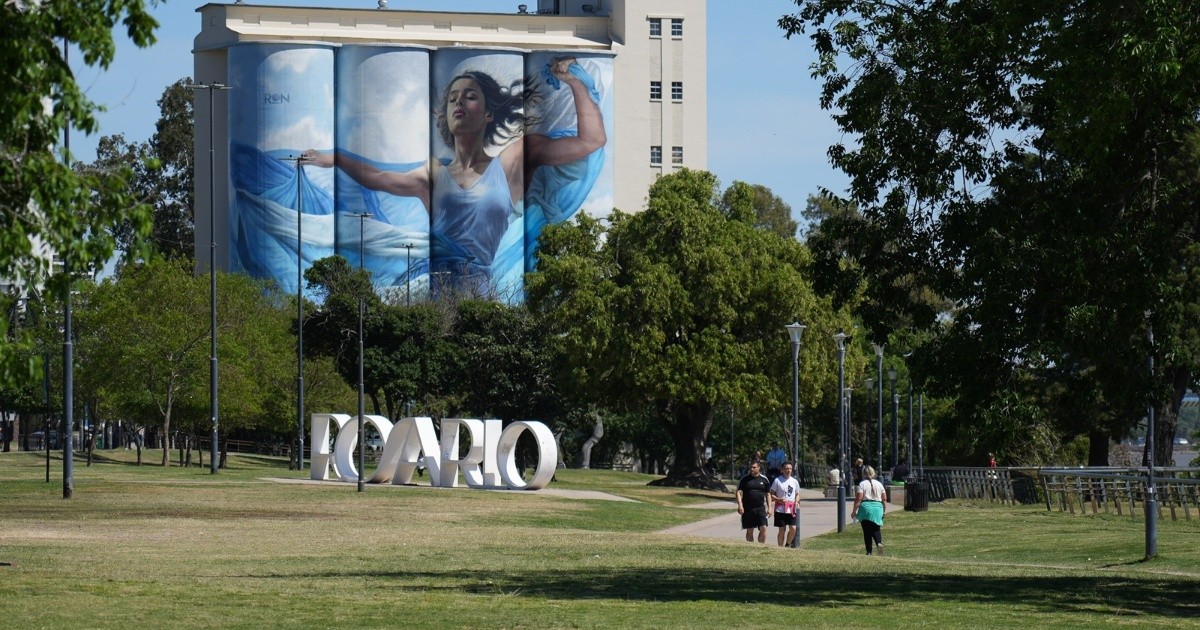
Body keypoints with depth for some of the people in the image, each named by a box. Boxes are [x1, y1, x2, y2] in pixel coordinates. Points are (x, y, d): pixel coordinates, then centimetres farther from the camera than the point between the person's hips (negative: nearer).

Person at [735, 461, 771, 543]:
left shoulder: (764, 479, 7)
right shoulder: (745, 479, 2)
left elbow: (767, 494, 13)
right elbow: (739, 492, -1)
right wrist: (740, 505, -14)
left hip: (760, 508, 0)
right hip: (748, 509, 0)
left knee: (763, 528, -11)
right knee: (749, 531, 4)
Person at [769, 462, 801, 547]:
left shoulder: (794, 481, 10)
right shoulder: (777, 481, -1)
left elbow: (797, 494, 20)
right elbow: (771, 495, 1)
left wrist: (796, 502, -1)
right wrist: (779, 500, -16)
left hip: (791, 510, 3)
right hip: (780, 510, -3)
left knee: (793, 528, -7)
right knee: (782, 530, 1)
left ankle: (788, 544, 15)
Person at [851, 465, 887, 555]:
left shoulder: (862, 484, -4)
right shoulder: (879, 484, 10)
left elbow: (859, 499, -10)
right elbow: (884, 498, 11)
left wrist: (854, 511, -5)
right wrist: (884, 510, 22)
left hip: (866, 507, -3)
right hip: (878, 507, 3)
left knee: (867, 531, 4)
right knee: (876, 529, 9)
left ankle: (869, 551, 3)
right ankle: (879, 543, -21)